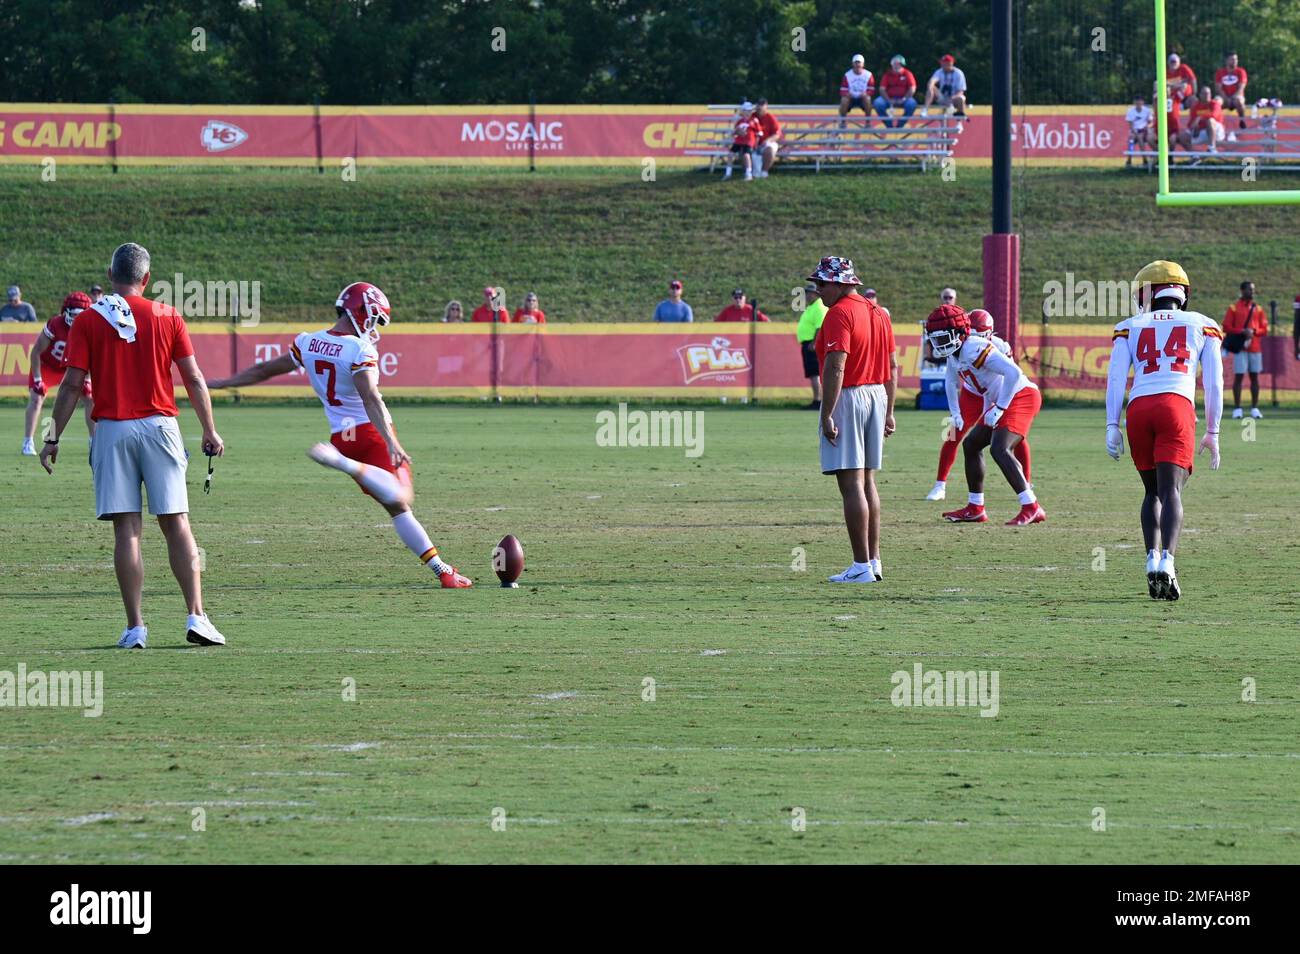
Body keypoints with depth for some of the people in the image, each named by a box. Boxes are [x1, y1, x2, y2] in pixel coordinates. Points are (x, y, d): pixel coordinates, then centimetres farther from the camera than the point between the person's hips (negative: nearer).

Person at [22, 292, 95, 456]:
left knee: (90, 398, -2)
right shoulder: (55, 325, -32)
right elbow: (36, 352, -22)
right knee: (36, 398, -20)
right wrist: (37, 380, -23)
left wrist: (87, 380, -6)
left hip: (70, 367, 4)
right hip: (47, 366, -4)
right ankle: (28, 442, -14)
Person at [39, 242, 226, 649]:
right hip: (159, 425, 0)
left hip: (112, 429, 0)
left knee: (126, 529, 0)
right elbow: (194, 379, 3)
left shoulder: (88, 320, 0)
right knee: (176, 524, 5)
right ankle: (196, 616, -2)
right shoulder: (166, 317, 2)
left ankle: (135, 627, -2)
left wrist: (54, 438, 3)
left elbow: (73, 384, -4)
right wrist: (210, 432, 12)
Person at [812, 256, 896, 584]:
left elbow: (836, 368, -21)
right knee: (867, 481, 16)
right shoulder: (877, 313, 13)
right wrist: (888, 411, 21)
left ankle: (862, 566, -9)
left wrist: (827, 415, -20)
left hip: (847, 398, -9)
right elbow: (892, 367, 17)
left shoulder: (839, 314, -13)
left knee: (851, 484, -7)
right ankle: (874, 561, 17)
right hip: (877, 396, 9)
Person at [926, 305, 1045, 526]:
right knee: (971, 444, 18)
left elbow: (1013, 372, -31)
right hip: (1000, 402, 11)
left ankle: (1032, 508, -28)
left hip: (1021, 397, -11)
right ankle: (975, 509, 27)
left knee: (1000, 449, -25)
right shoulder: (954, 354, 8)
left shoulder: (974, 349, -23)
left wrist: (999, 408, -25)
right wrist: (955, 414, 22)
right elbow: (951, 381, 31)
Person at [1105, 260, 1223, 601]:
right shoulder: (1201, 326, 20)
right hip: (1177, 406, -2)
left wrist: (1112, 426, 4)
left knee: (1152, 490, 16)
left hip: (1138, 408, 2)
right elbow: (1214, 383, 14)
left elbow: (1116, 378, 8)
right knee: (1171, 490, -9)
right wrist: (1212, 432, 19)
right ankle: (1166, 561, -28)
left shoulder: (1131, 328, 20)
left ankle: (1152, 559, 1)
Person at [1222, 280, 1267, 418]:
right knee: (1238, 376, -5)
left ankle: (1255, 408, 10)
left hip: (1255, 348, 4)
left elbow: (1264, 329, 10)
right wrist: (1242, 331, -15)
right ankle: (1237, 409, -2)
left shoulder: (1258, 308, 11)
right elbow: (1226, 327, -3)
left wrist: (1253, 331, -10)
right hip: (1240, 348, -4)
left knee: (1255, 376, 5)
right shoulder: (1234, 307, 1)